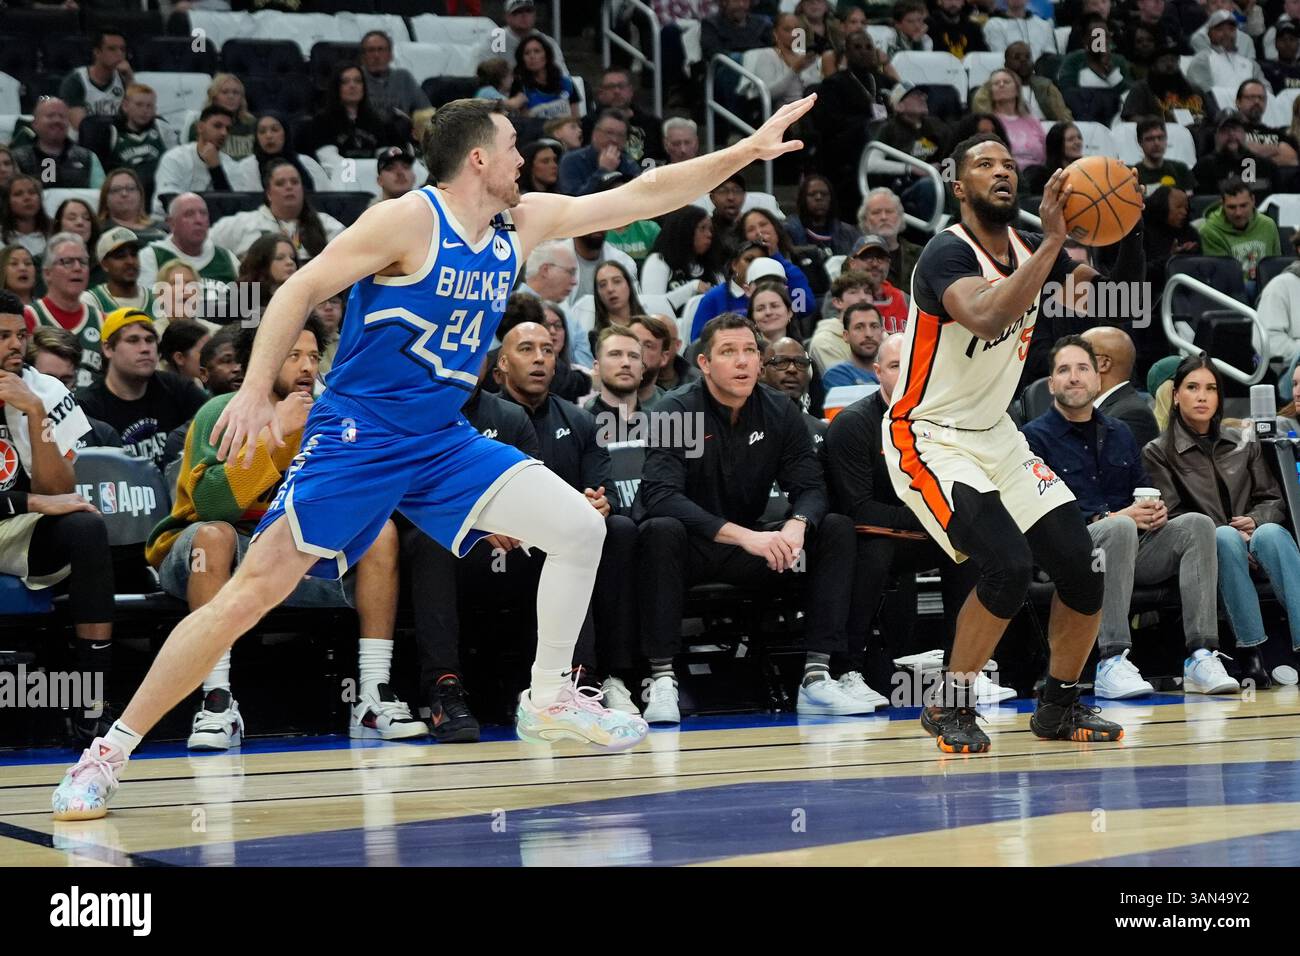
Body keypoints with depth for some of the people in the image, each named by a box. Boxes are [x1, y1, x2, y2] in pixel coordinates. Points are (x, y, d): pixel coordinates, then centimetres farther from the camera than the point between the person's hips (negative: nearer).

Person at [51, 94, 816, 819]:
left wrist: (746, 151, 5)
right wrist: (255, 391, -23)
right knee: (252, 593, -12)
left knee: (580, 528, -1)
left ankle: (549, 699, 15)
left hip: (442, 441, 7)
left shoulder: (523, 224, 6)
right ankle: (112, 751, -5)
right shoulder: (409, 220, -14)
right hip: (357, 438, -7)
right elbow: (300, 291, -13)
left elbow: (642, 198, 9)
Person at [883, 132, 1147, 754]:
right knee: (1008, 565, -25)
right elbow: (987, 318, -41)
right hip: (929, 440, -8)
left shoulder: (1032, 251, 2)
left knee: (1082, 566, -1)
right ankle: (950, 708, -7)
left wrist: (1128, 230, -10)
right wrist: (1053, 242, -39)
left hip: (996, 435, 8)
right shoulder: (948, 253, -20)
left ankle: (1059, 705, 20)